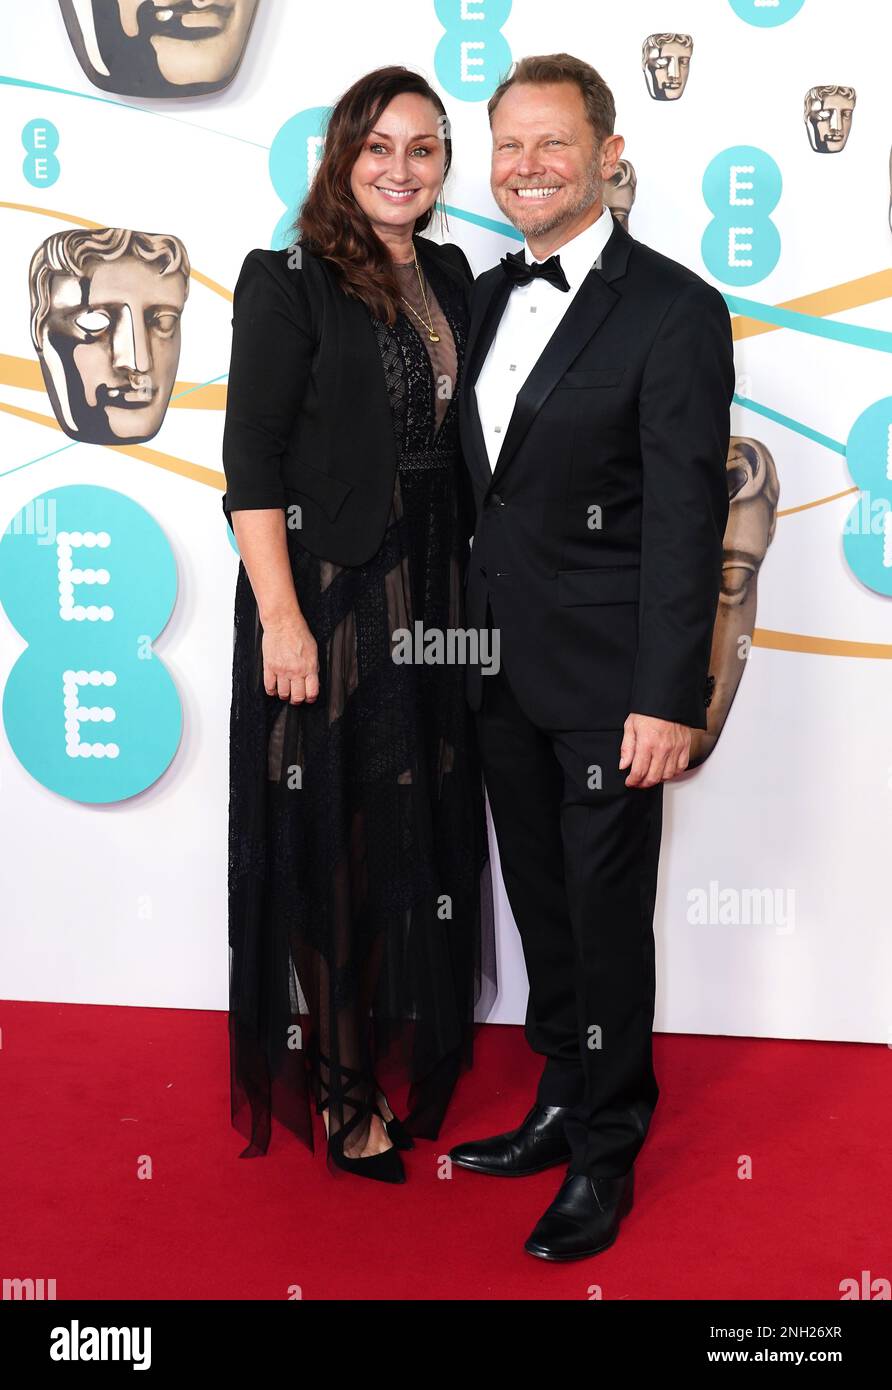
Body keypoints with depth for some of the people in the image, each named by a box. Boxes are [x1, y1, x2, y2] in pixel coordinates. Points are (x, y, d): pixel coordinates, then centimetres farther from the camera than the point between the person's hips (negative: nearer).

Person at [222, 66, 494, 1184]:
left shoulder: (450, 277, 11)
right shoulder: (288, 282, -9)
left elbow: (459, 438, 14)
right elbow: (250, 462, -13)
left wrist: (471, 590, 8)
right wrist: (280, 617, -18)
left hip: (430, 589, 6)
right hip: (323, 588, -6)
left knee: (419, 823, 14)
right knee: (328, 834, 4)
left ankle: (401, 1043, 34)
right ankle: (336, 1091, 19)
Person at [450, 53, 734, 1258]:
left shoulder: (673, 311, -11)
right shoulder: (489, 296, 10)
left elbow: (687, 517, -15)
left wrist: (668, 698, -18)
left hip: (603, 682, -6)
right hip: (502, 667, 6)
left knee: (607, 920, 6)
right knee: (543, 906, 17)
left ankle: (607, 1156, 24)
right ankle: (562, 1107, 36)